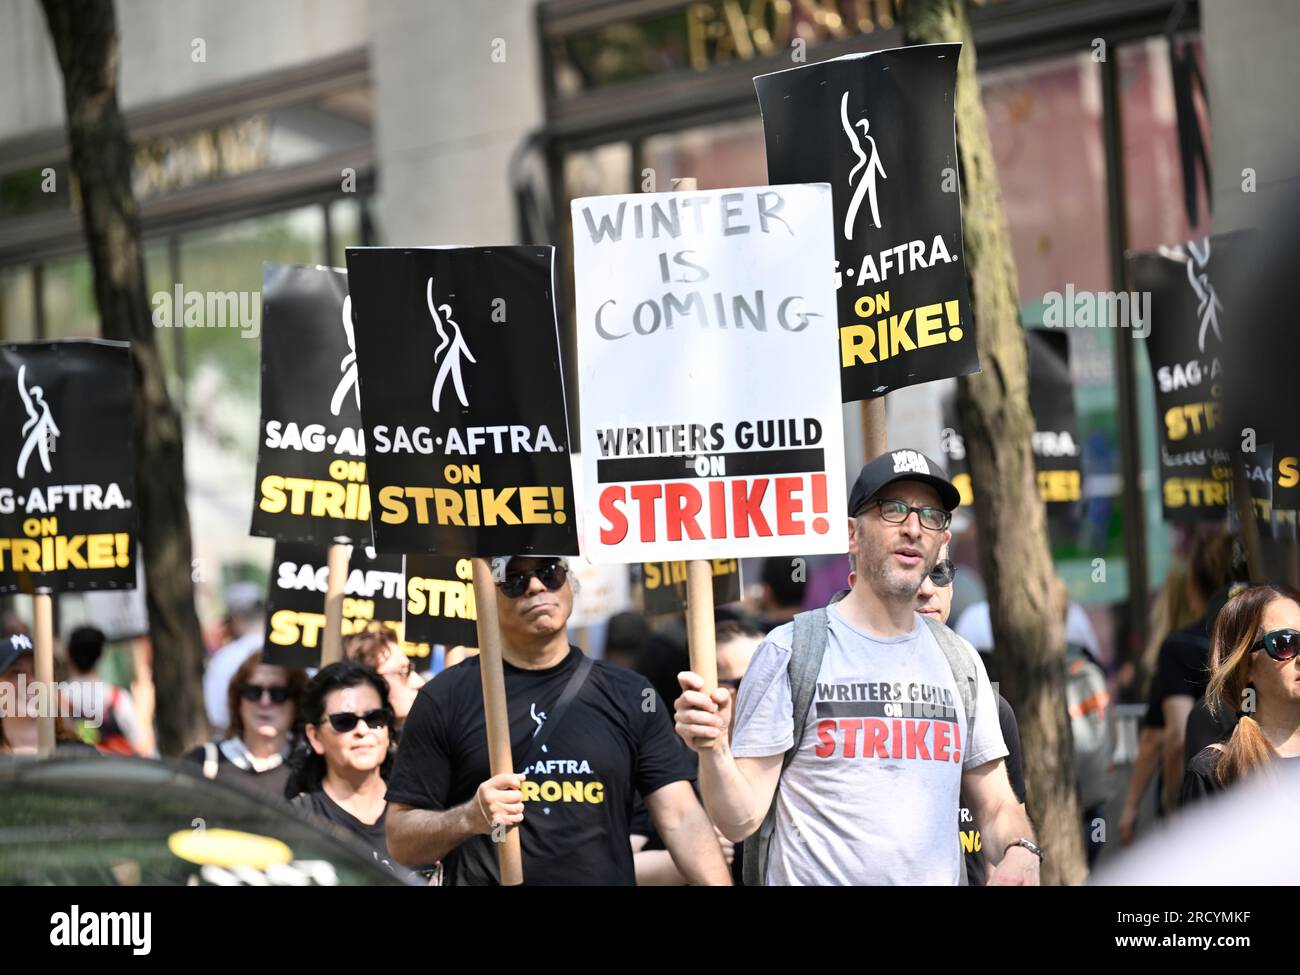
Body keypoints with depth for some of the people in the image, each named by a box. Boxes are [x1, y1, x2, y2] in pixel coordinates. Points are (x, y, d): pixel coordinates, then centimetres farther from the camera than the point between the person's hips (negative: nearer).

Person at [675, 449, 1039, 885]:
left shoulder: (960, 662, 7)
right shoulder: (789, 650, -7)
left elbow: (996, 806, 10)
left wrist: (1020, 850, -11)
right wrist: (713, 751, -30)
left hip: (939, 877, 4)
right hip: (815, 877, -4)